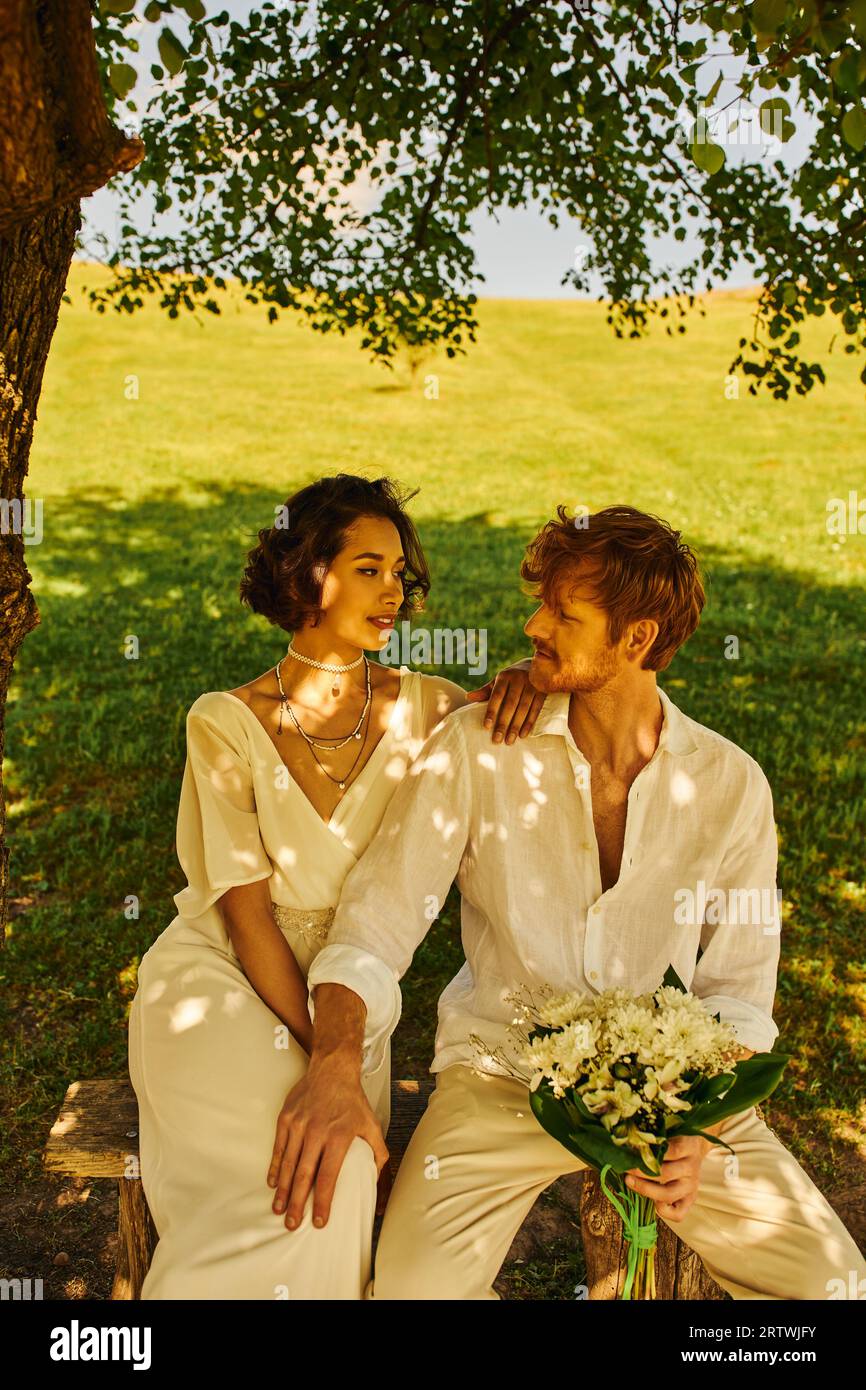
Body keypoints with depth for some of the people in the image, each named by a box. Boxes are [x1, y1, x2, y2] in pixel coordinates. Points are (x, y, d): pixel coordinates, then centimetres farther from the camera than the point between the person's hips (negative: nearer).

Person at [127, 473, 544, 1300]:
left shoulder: (417, 707, -3)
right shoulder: (225, 724, -11)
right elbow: (247, 916, -13)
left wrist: (523, 680, -18)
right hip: (218, 982, -3)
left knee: (339, 1186, -23)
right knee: (328, 1179, -26)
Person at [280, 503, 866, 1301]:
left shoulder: (730, 783, -5)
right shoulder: (473, 748, -9)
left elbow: (739, 986, 0)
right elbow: (375, 924, -12)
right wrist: (335, 1062, -30)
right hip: (502, 1078, -1)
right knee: (410, 1288, -22)